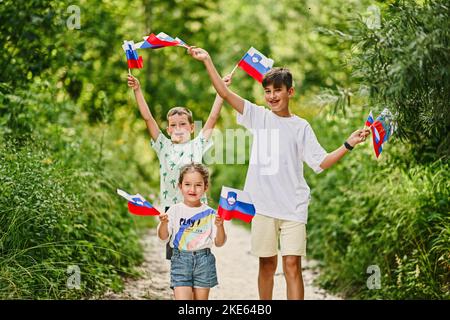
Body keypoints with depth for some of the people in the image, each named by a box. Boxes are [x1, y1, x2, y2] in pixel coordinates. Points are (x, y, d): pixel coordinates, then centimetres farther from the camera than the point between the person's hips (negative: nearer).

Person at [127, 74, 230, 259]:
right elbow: (148, 118, 5)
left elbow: (213, 117, 4)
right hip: (171, 207, 1)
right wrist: (137, 91, 0)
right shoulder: (164, 147, 10)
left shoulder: (197, 146, 7)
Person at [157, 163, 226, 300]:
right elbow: (163, 237, -1)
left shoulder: (210, 213, 2)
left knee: (201, 298, 6)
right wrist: (163, 223, -20)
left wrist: (220, 226, -14)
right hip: (181, 259, -1)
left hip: (204, 259, 1)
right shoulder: (175, 210, 1)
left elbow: (219, 243, 3)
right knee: (182, 297, -12)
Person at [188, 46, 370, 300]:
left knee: (292, 264, -7)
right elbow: (225, 93, 1)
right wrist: (207, 60, -3)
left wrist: (349, 145, -7)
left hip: (293, 206, -1)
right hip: (263, 204, 1)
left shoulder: (301, 127, 5)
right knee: (267, 264, 12)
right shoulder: (258, 117, 7)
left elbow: (321, 162, 3)